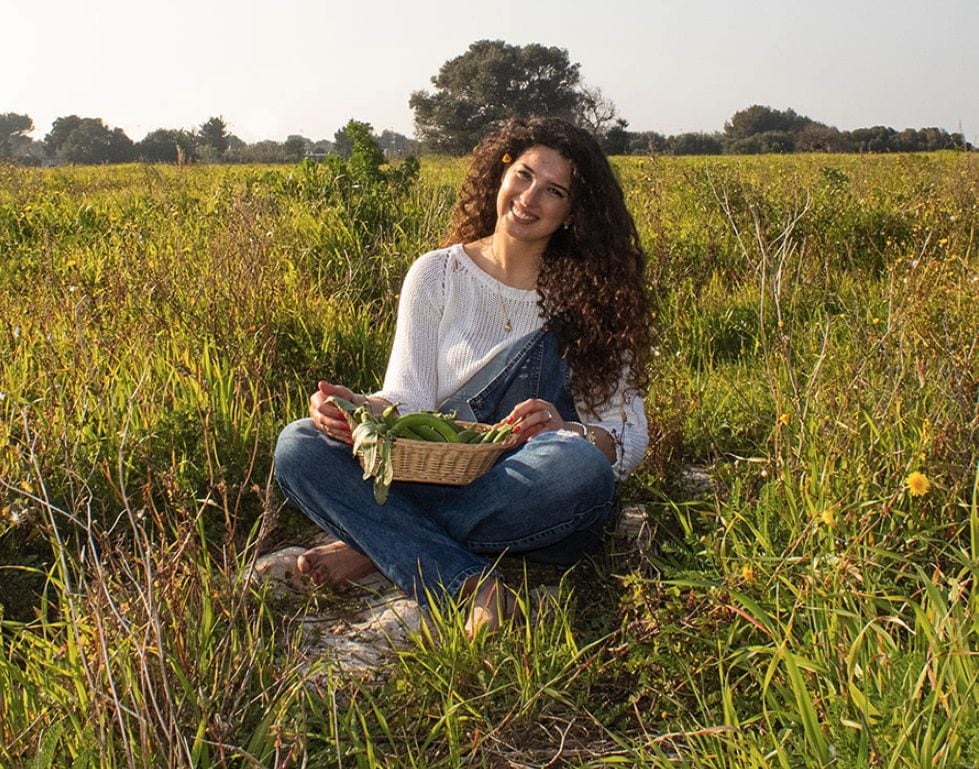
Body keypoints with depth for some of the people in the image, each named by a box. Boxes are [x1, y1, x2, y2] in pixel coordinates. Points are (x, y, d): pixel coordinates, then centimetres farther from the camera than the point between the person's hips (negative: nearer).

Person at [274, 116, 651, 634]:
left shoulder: (591, 297, 3)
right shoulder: (437, 274, 5)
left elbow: (630, 439, -2)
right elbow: (408, 399, -3)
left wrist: (565, 429, -24)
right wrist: (359, 408, -26)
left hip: (533, 512, -1)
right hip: (438, 482, 1)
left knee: (582, 467, -36)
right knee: (298, 446, -20)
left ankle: (378, 546, -21)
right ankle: (471, 587, -32)